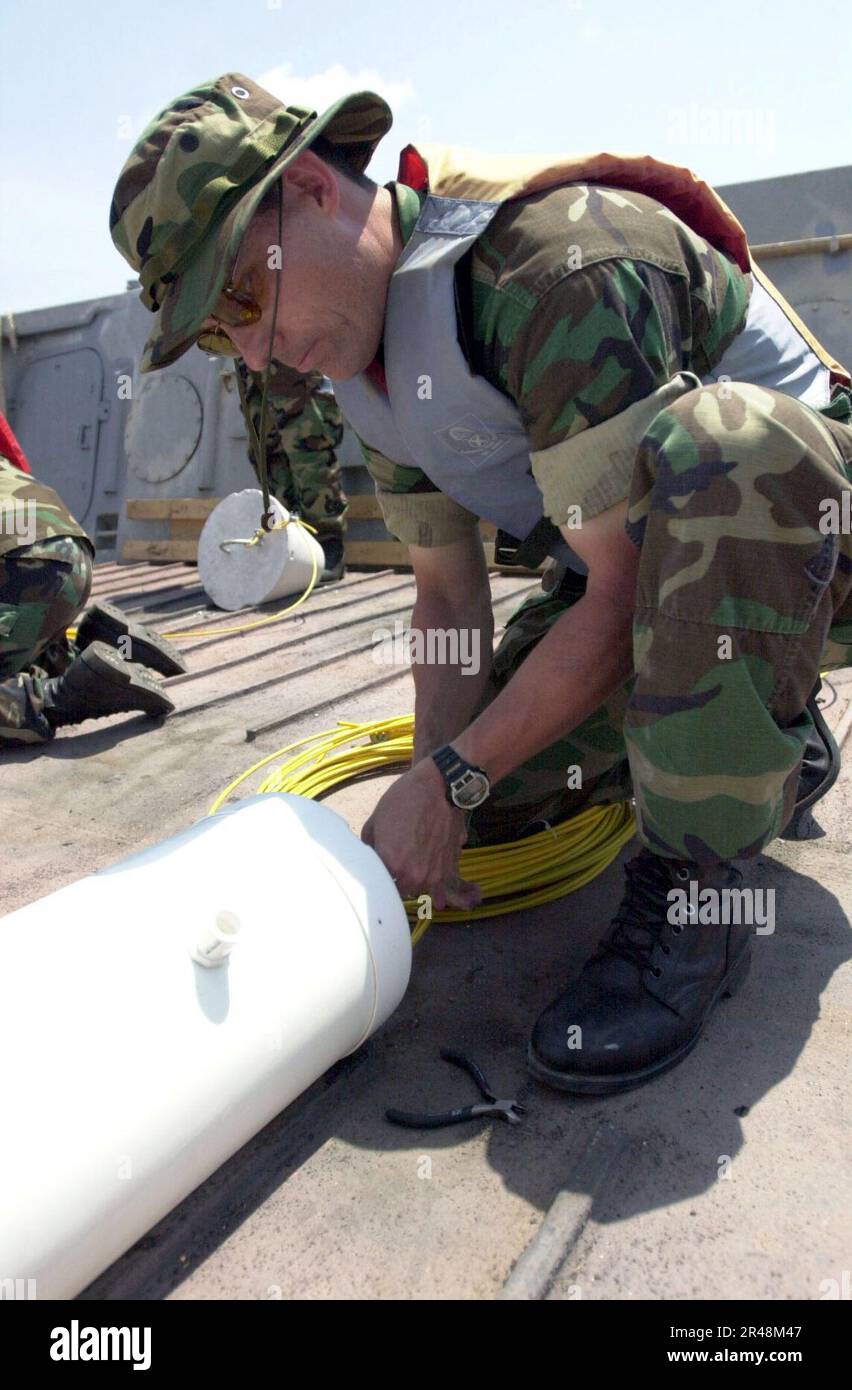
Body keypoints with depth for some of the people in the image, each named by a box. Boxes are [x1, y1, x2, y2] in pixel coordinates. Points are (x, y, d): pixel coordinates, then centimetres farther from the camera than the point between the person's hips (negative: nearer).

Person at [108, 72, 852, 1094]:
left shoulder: (565, 259, -29)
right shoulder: (368, 359, -1)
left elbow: (622, 601, -29)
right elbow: (449, 596, 0)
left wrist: (453, 780, -23)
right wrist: (435, 790, -11)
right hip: (644, 575, 7)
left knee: (717, 440, -40)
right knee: (478, 797, -4)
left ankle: (692, 894, -24)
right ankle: (768, 754, 16)